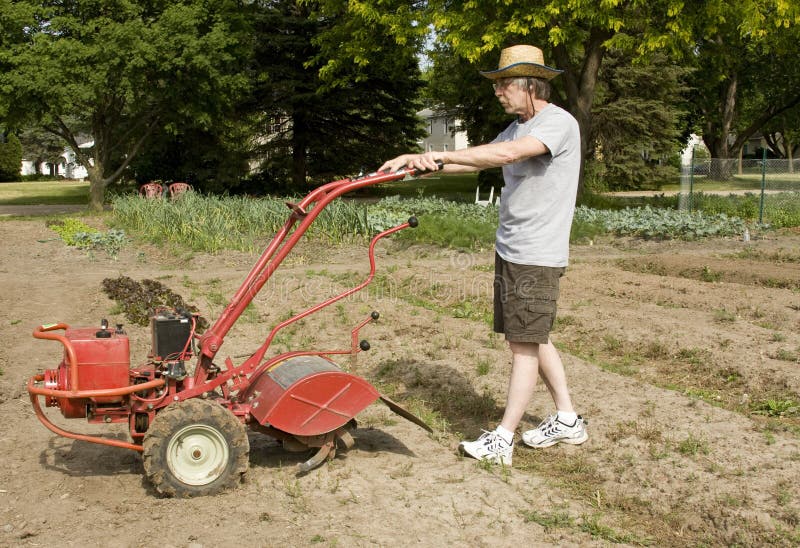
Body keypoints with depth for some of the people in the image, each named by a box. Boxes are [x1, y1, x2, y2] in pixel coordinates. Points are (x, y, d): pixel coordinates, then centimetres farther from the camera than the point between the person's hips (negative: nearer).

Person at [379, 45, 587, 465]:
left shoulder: (559, 123, -14)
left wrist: (442, 155, -28)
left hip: (537, 256, -9)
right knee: (529, 338, 14)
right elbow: (478, 160, 15)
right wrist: (419, 161, 3)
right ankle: (567, 420, 26)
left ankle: (503, 438, 0)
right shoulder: (518, 128, 16)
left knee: (525, 343, -5)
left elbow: (507, 154, -30)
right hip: (509, 249, 9)